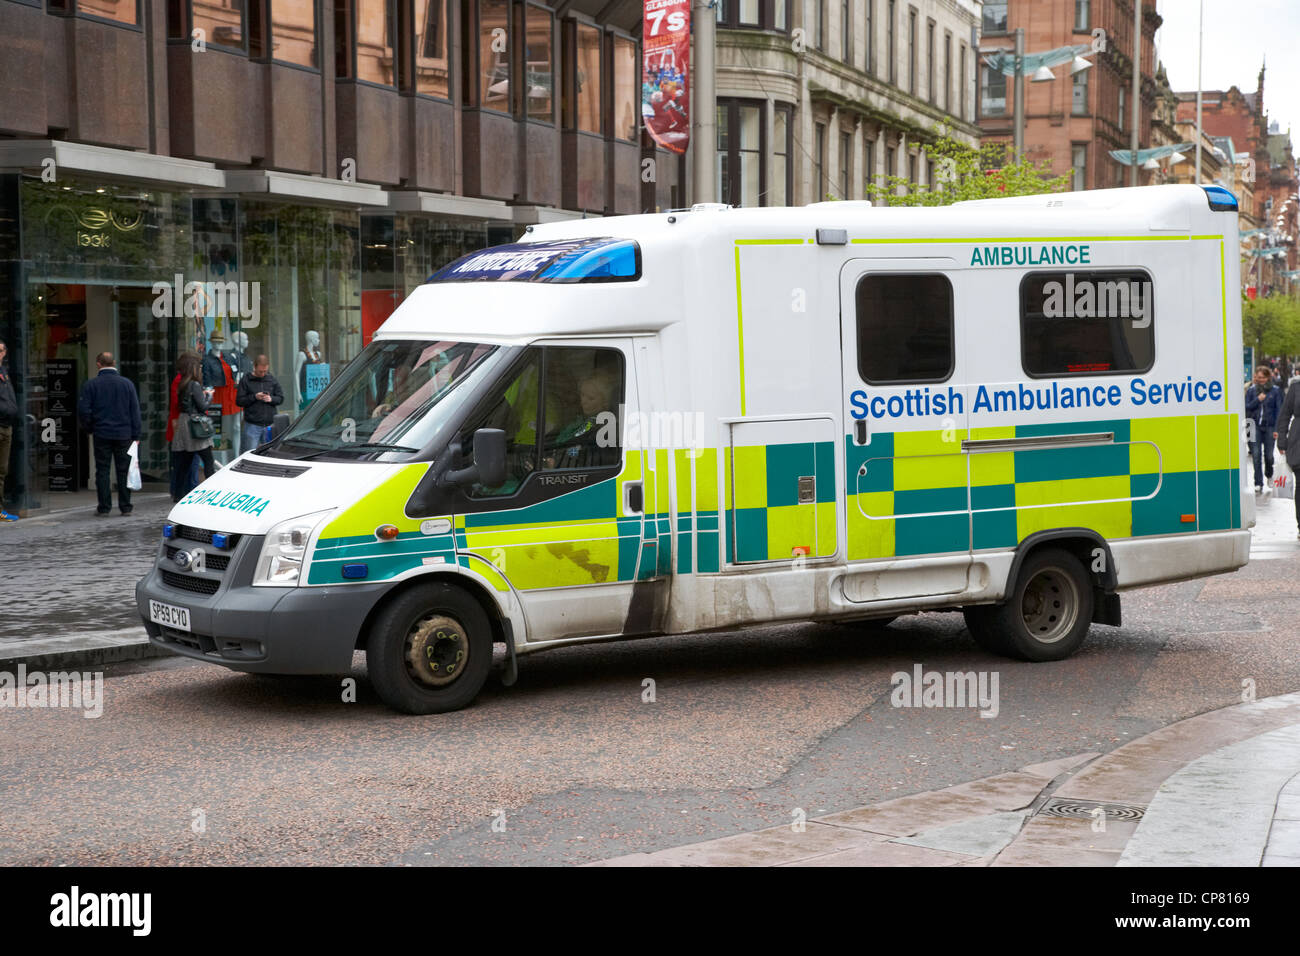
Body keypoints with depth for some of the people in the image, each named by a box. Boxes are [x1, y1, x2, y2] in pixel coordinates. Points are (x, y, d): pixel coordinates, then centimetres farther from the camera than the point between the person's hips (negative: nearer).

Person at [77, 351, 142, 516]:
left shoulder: (91, 385, -4)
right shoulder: (127, 384, 1)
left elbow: (83, 410, -6)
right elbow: (135, 411, 2)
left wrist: (90, 429, 11)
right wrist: (136, 435, 5)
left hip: (101, 434, -1)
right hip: (124, 435, 1)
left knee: (102, 471, 5)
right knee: (123, 471, 7)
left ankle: (104, 507, 5)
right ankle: (125, 507, 7)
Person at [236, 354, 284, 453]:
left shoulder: (272, 379, 9)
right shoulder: (246, 380, -1)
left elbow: (281, 398, 11)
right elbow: (239, 401, -3)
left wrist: (271, 399, -10)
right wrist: (254, 397, -16)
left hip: (270, 425, 3)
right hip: (252, 425, -3)